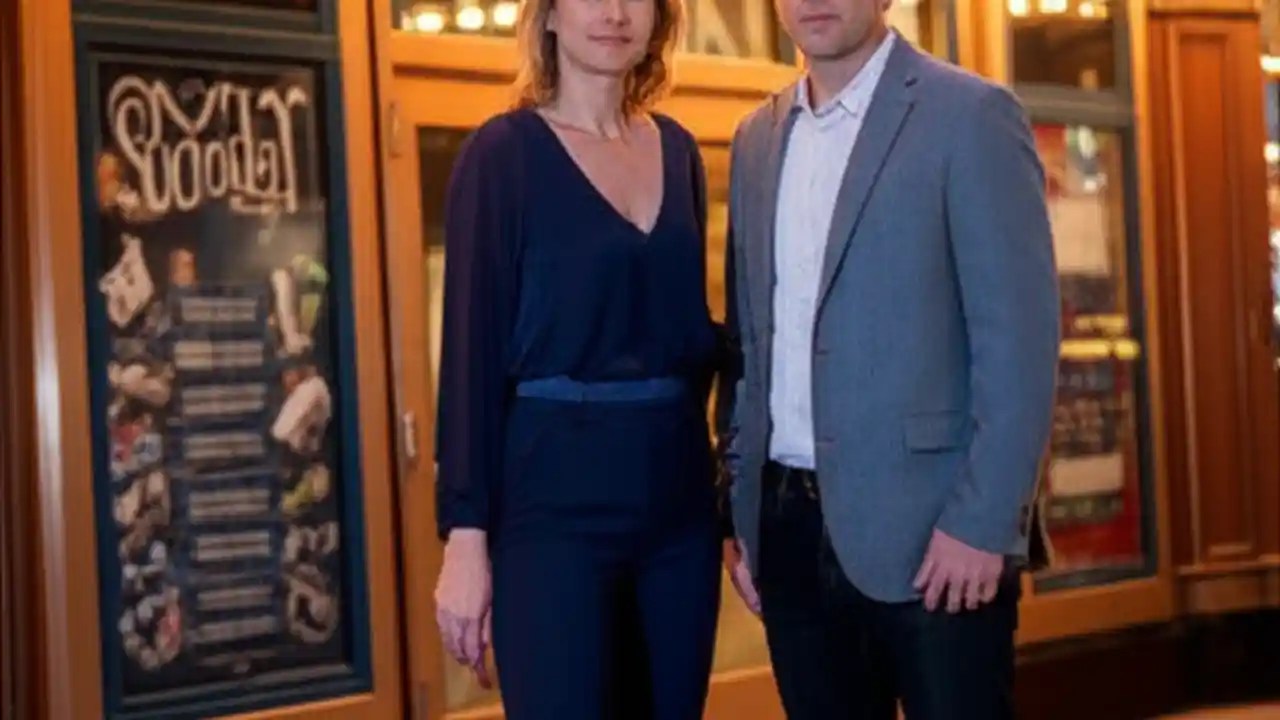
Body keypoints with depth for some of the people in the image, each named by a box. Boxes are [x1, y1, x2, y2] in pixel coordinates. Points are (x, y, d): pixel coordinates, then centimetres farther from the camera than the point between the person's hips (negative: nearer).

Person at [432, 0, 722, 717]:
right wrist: (466, 533, -13)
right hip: (555, 496, -5)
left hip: (679, 489, 6)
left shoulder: (678, 149, 11)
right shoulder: (504, 153, -5)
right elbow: (472, 346, -8)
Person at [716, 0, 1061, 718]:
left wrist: (983, 522, -16)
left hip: (927, 528, -5)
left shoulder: (972, 115, -5)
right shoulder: (758, 139, 13)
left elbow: (1019, 340, -10)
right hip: (788, 525, 5)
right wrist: (738, 505, 11)